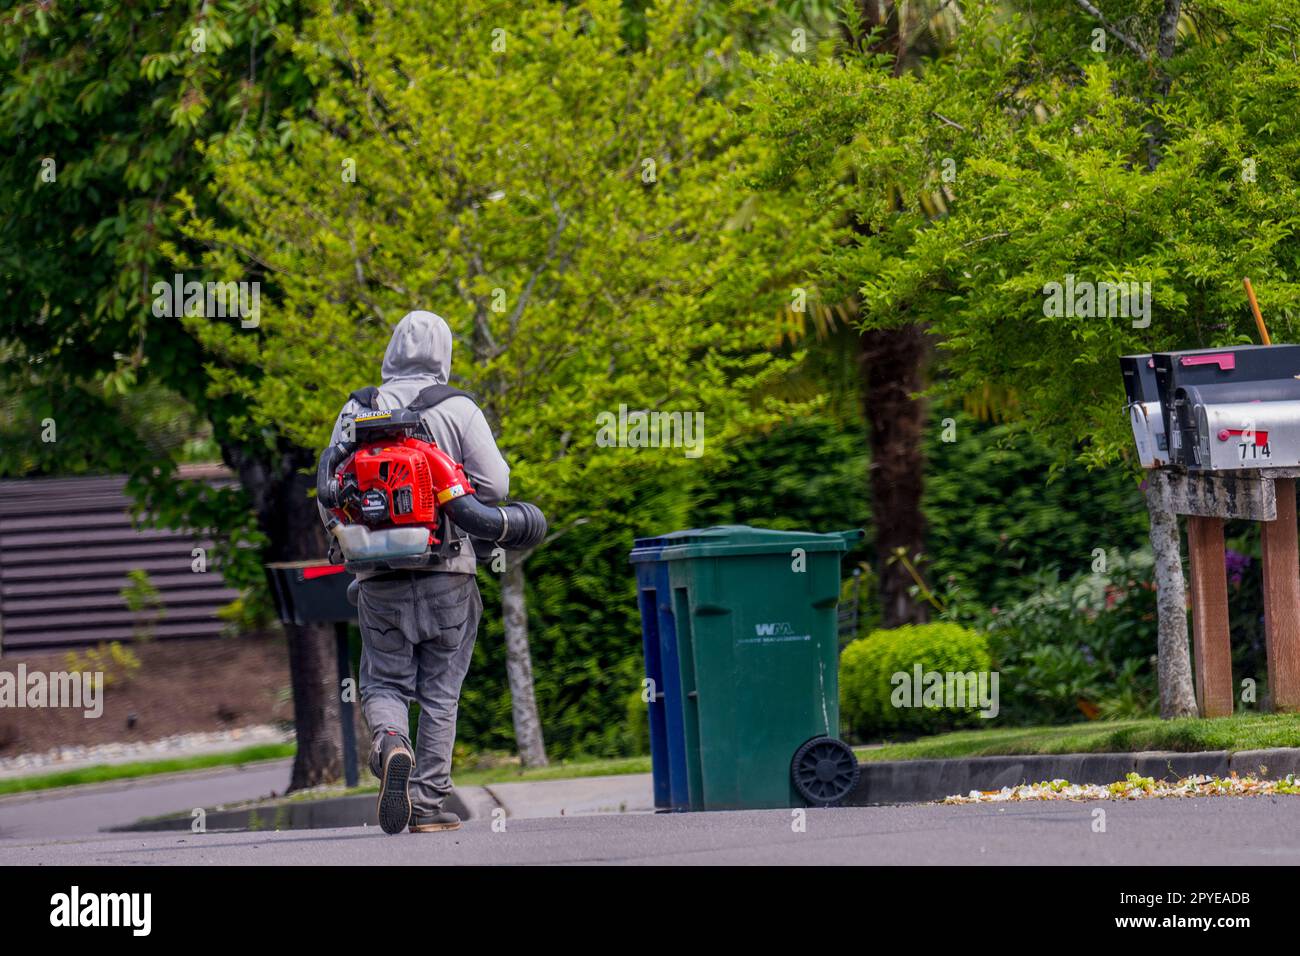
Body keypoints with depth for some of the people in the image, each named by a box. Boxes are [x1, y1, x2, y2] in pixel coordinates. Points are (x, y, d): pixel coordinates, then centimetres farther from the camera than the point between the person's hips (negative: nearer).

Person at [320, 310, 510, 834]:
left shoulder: (356, 411, 4)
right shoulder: (458, 409, -2)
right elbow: (494, 486, -10)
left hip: (379, 576, 1)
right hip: (446, 573, -1)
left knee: (383, 682, 10)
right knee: (440, 692, 7)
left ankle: (390, 743, -21)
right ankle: (428, 805, 4)